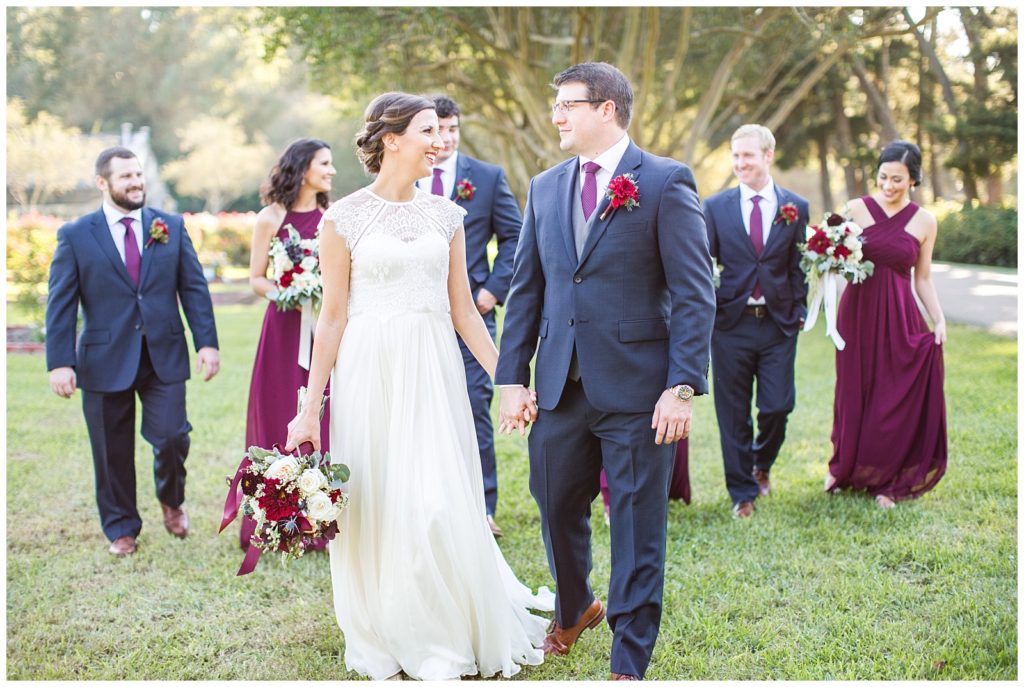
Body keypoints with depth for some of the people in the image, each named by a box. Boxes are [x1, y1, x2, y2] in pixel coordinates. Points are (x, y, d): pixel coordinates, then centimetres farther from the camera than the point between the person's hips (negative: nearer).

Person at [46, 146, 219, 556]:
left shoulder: (172, 227, 6)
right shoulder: (76, 236, 0)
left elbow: (194, 288, 6)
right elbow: (60, 304, -2)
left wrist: (207, 342, -3)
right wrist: (60, 363, -9)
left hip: (164, 357, 1)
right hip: (106, 362, -1)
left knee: (171, 437, -7)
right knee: (113, 453, 7)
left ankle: (171, 501, 24)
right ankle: (121, 528, 27)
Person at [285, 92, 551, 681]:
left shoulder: (446, 215, 8)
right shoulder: (345, 219, -2)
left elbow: (463, 309, 11)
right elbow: (333, 316, 0)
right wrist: (310, 408, -1)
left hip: (434, 372, 2)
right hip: (370, 372, -2)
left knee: (443, 506, -2)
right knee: (375, 508, 4)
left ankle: (451, 638, 17)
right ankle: (388, 643, 22)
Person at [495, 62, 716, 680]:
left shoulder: (667, 182, -5)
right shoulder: (545, 187, 12)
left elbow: (694, 293, -8)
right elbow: (526, 289, 14)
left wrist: (684, 386, -15)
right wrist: (512, 377, 7)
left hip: (637, 390, -5)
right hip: (561, 388, 5)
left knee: (638, 529, 3)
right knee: (557, 511, 17)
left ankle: (630, 663, 17)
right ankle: (574, 611, 45)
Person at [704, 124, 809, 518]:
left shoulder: (795, 208, 4)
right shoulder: (715, 207, 2)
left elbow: (799, 267, 7)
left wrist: (799, 314, 2)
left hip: (778, 324, 0)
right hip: (731, 323, 0)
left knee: (778, 406, 0)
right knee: (733, 413, 4)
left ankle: (761, 464, 32)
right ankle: (742, 493, 18)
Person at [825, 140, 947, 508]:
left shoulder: (924, 222, 3)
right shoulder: (856, 209, 0)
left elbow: (923, 279, 7)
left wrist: (939, 320, -3)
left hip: (900, 318, 0)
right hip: (857, 312, 0)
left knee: (898, 398, 1)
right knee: (854, 392, 8)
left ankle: (886, 481, 17)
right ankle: (845, 468, 30)